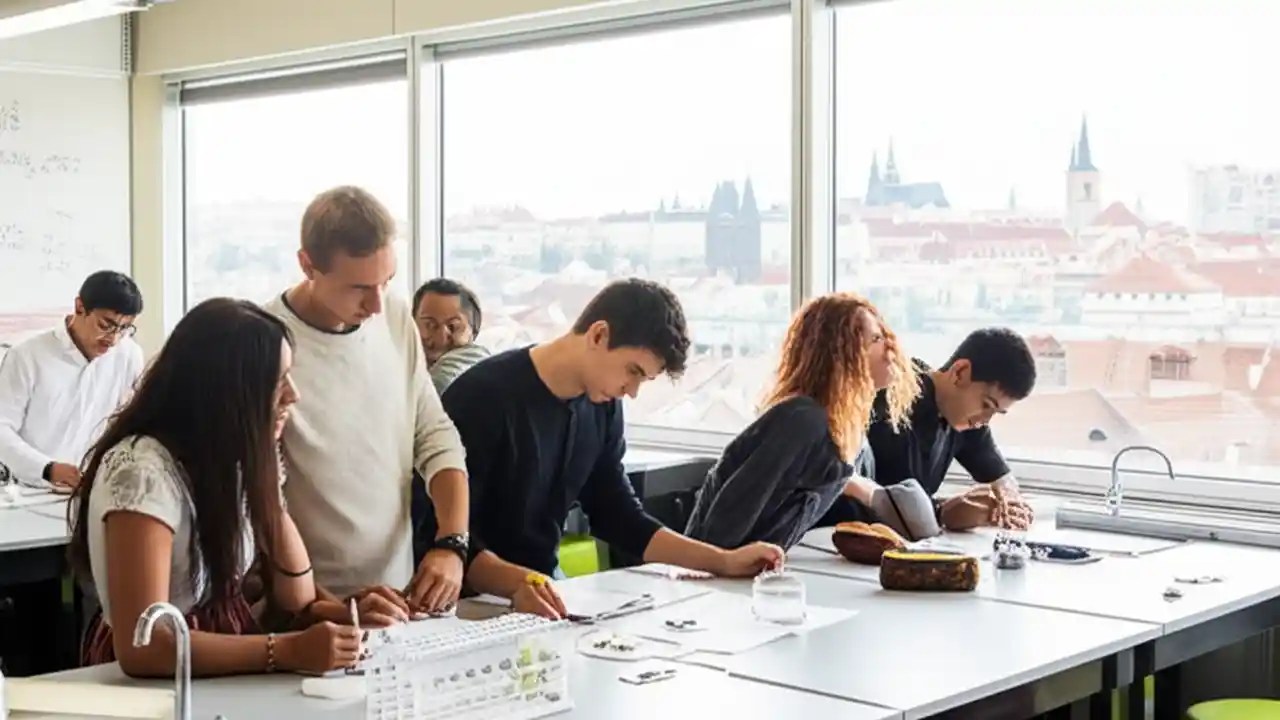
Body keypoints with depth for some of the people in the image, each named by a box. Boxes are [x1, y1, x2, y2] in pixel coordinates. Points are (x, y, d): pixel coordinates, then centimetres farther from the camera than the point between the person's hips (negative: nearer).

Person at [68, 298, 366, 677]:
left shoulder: (233, 457, 4)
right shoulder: (144, 470, -21)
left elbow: (298, 596, 4)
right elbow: (140, 646, -29)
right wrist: (288, 651, -34)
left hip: (227, 669, 7)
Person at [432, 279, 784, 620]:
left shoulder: (603, 406, 5)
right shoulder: (484, 396, -18)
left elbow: (621, 518, 12)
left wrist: (725, 561, 3)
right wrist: (516, 582, -38)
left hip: (544, 588, 7)